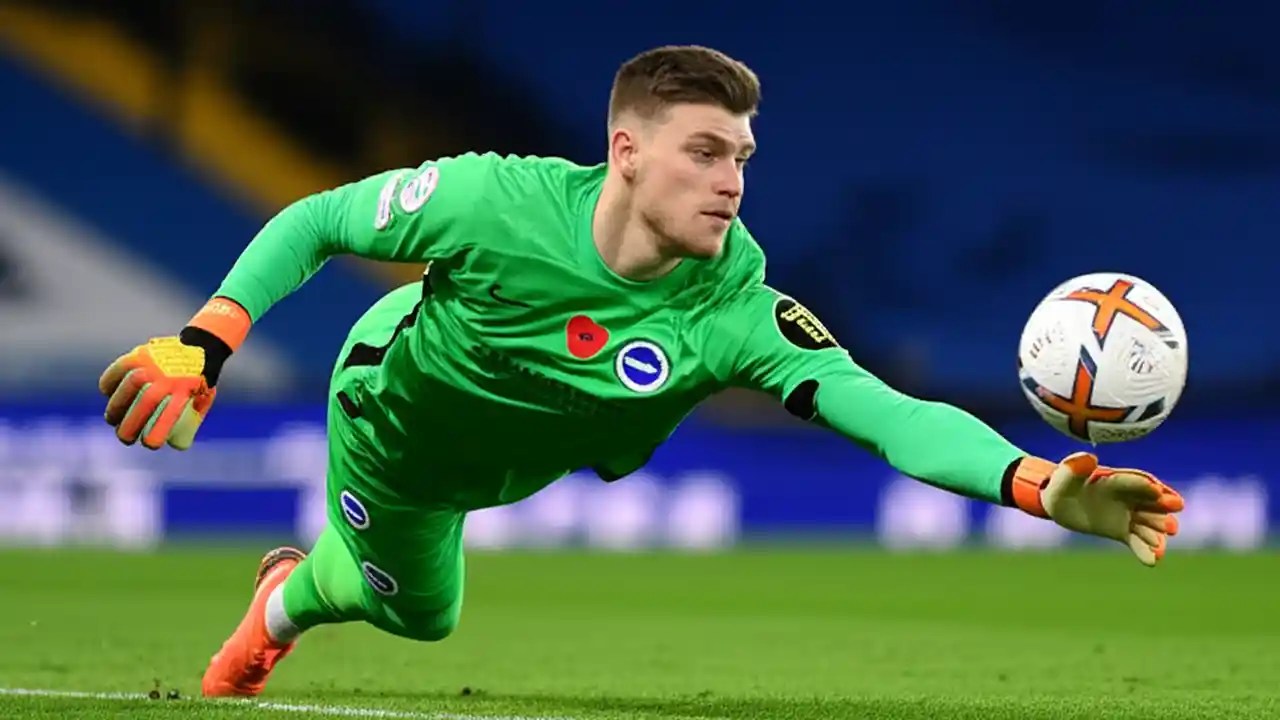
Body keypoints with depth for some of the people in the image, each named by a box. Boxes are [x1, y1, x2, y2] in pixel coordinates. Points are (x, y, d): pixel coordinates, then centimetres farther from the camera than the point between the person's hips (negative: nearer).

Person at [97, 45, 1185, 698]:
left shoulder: (735, 308, -38)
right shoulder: (497, 200, -41)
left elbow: (884, 411, -48)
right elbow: (314, 223, -26)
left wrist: (1043, 486, -63)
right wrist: (201, 348, -34)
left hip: (502, 472, 4)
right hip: (391, 415, -4)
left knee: (423, 615, 26)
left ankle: (287, 596, 60)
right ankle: (290, 601, 51)